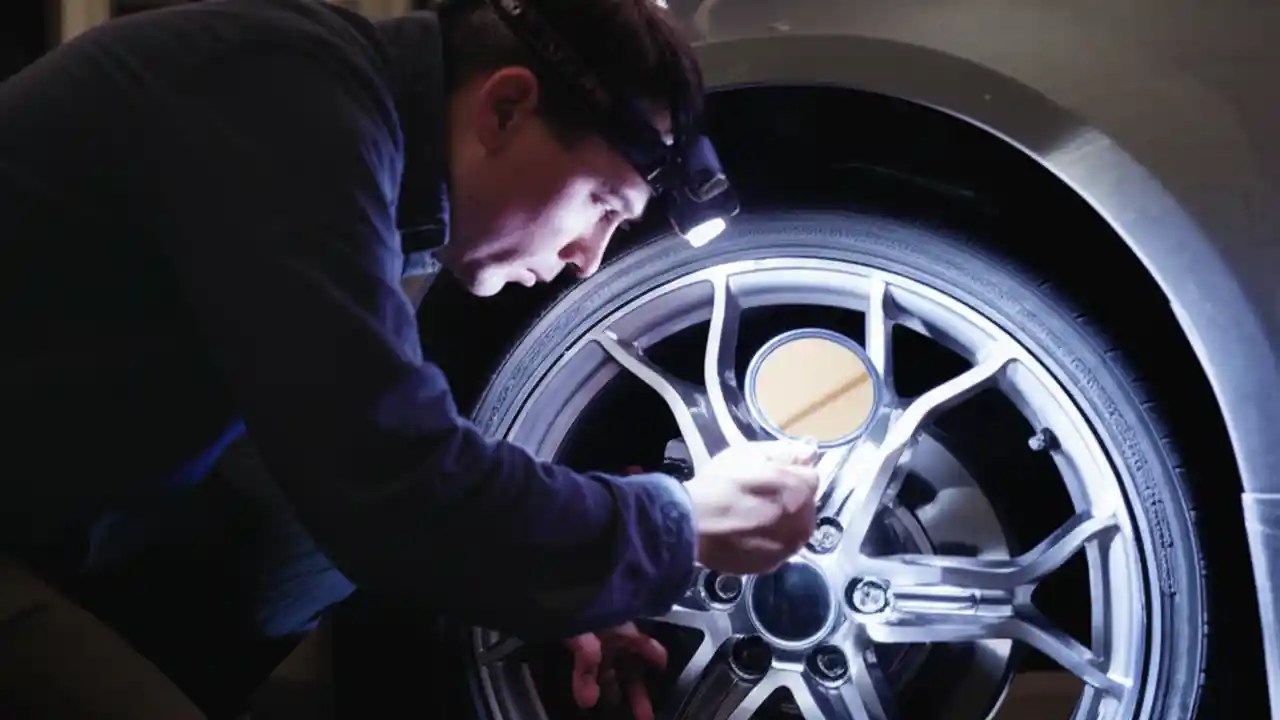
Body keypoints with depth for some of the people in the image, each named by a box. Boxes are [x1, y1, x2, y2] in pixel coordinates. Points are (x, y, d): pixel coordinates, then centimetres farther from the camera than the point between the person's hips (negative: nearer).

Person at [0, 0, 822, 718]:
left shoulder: (352, 105, 3)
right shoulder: (293, 96, -25)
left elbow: (384, 437, 12)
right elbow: (397, 490, -31)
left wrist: (555, 593, 1)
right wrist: (683, 525, -16)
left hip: (75, 481, 9)